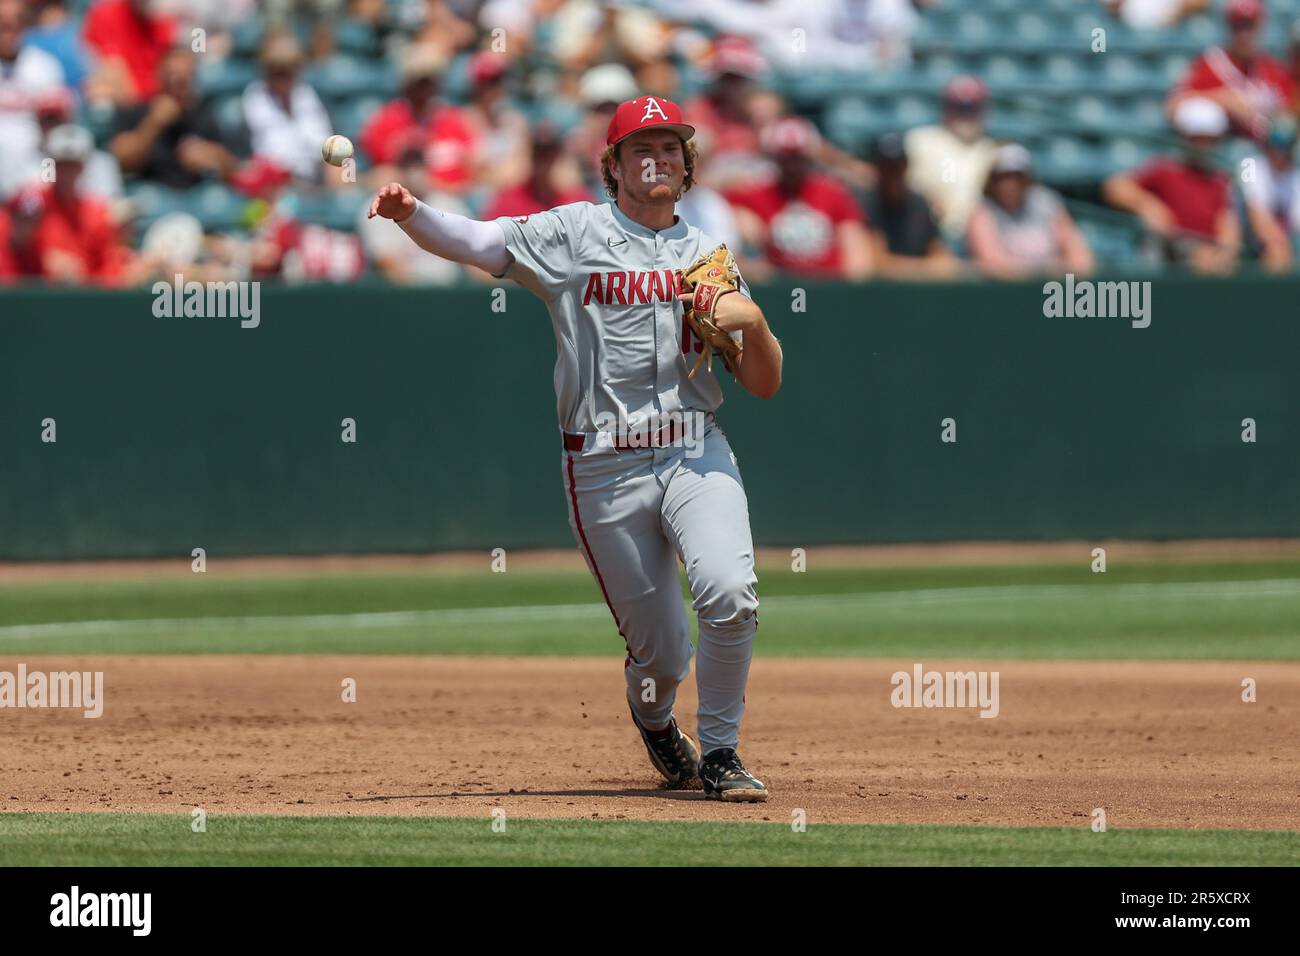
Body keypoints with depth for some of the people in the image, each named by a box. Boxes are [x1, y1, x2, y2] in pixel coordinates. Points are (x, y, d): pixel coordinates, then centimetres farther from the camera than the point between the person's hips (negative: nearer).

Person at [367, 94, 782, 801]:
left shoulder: (708, 255, 12)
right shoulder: (573, 234, 4)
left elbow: (765, 385, 12)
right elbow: (473, 242, -8)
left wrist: (752, 321, -8)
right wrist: (410, 213, -27)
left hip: (695, 455, 2)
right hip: (603, 470, -2)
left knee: (729, 594, -25)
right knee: (658, 651, 2)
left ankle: (719, 752, -3)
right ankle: (654, 721, 40)